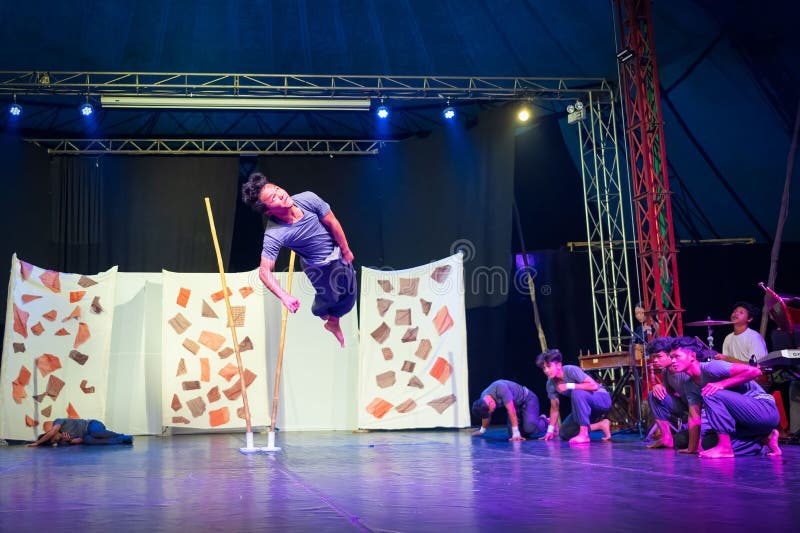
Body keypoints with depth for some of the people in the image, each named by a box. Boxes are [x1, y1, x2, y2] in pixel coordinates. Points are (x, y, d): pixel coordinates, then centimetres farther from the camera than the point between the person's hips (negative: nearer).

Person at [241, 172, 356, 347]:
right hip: (320, 266, -4)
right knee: (330, 297, 19)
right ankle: (318, 312, 59)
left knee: (349, 293, 19)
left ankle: (333, 323, 51)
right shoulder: (273, 235, -37)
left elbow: (332, 223, -13)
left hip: (338, 252, 4)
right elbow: (264, 271, -35)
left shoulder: (307, 199, -28)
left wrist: (346, 250, -3)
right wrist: (284, 296, -48)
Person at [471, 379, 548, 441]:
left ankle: (544, 421, 6)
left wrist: (516, 433, -34)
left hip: (527, 399, -7)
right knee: (512, 433, -7)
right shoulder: (483, 397, -13)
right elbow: (486, 415, 9)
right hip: (516, 405, 7)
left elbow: (511, 411, -35)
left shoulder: (501, 388, -37)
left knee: (530, 428, -27)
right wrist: (482, 430, 21)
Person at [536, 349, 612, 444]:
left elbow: (594, 385, -31)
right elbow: (554, 408, 3)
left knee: (576, 393, -37)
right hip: (586, 407, 8)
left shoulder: (570, 370, -25)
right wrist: (550, 431, -1)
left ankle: (584, 435, -32)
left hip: (602, 398, -8)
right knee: (564, 433, -1)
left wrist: (569, 386, -32)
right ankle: (600, 424, 3)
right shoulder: (550, 384, -6)